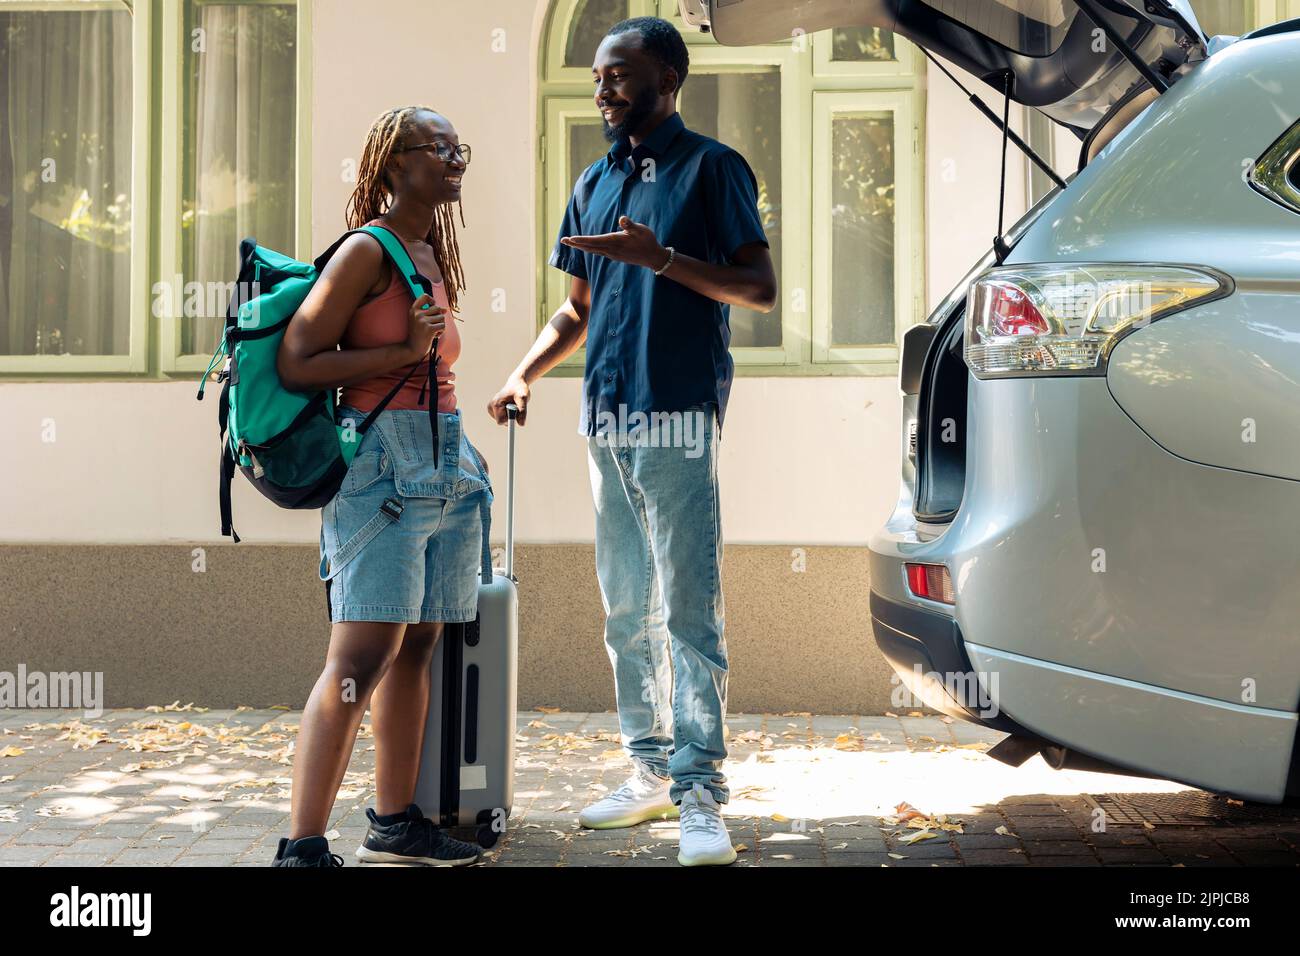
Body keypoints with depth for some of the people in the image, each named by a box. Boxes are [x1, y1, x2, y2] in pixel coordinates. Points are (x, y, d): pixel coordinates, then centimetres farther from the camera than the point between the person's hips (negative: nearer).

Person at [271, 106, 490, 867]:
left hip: (447, 463, 9)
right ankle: (304, 847, -11)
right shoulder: (368, 252, -8)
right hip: (383, 462, -8)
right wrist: (404, 352, -14)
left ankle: (396, 824, 20)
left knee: (418, 647, 10)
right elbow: (296, 365, -12)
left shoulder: (433, 255, 18)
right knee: (364, 656, -14)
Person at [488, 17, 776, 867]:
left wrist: (661, 257, -17)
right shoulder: (595, 185, 18)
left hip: (678, 415, -7)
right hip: (606, 421, 7)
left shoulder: (712, 167, -1)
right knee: (627, 611, 11)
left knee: (689, 610, -7)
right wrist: (524, 374, 5)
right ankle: (652, 774, 21)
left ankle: (702, 797, -3)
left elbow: (761, 291, -7)